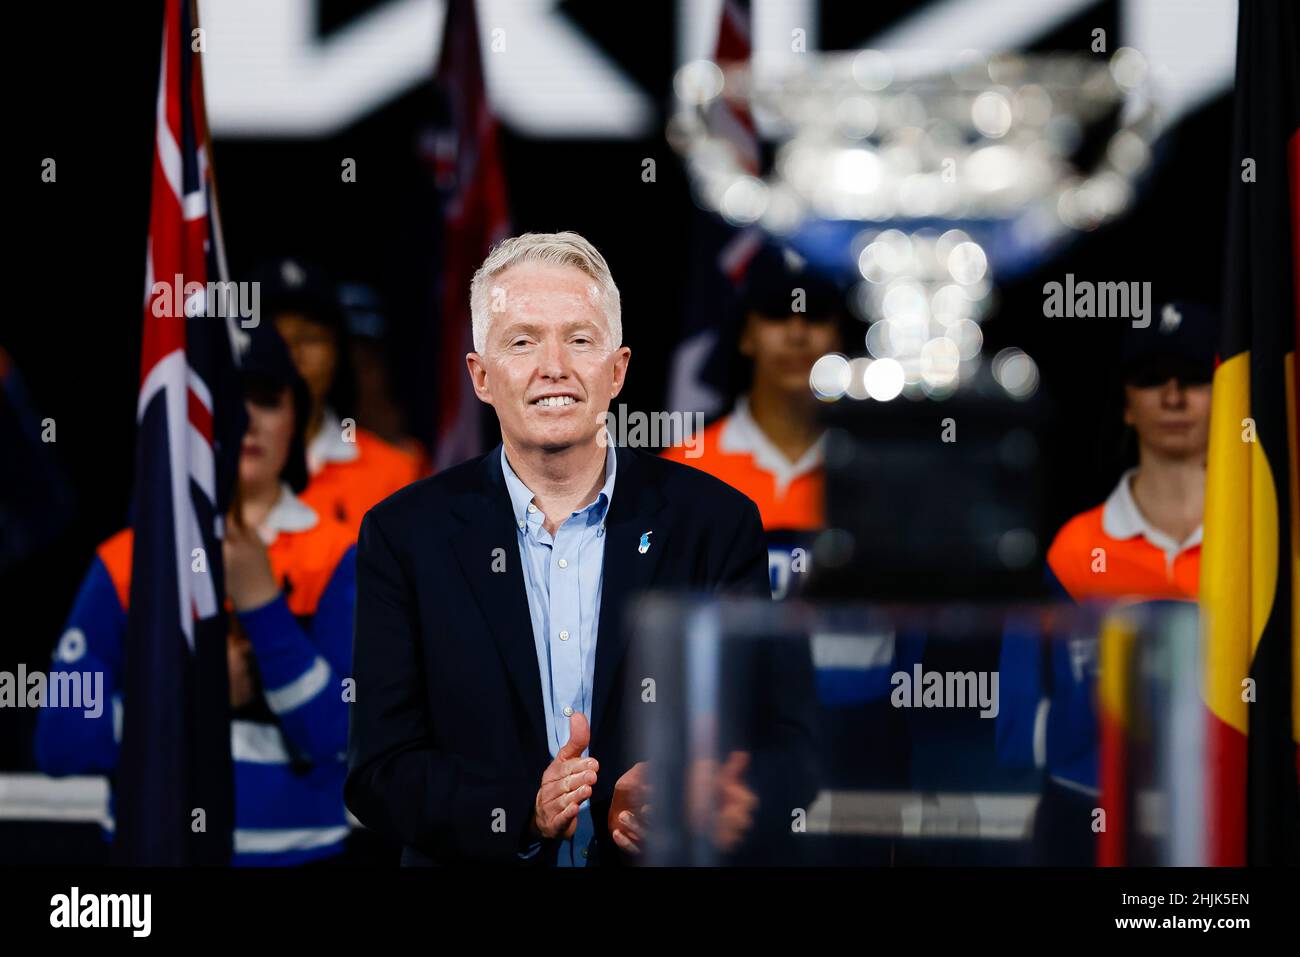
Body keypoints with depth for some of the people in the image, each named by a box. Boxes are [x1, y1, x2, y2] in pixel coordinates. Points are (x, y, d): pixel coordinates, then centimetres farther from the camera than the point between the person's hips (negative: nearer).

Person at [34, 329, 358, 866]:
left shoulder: (336, 559, 2)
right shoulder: (126, 562, 5)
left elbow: (333, 732, -9)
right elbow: (59, 741, 0)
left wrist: (263, 603, -16)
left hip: (297, 852, -1)